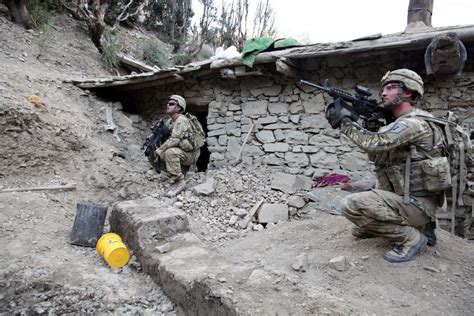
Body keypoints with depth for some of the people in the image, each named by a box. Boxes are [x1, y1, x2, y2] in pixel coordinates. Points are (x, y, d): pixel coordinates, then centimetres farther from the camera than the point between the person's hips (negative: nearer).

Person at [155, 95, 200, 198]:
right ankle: (170, 173, 15)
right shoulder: (169, 122, 9)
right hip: (179, 152, 9)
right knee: (154, 154, 4)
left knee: (170, 152, -35)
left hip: (190, 154, -9)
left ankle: (179, 182, -25)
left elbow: (174, 140, -30)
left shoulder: (181, 120, -20)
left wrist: (159, 150, -24)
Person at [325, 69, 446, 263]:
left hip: (416, 204, -10)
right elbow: (374, 153, 10)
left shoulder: (414, 123, -18)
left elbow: (373, 143, -27)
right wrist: (353, 123, -1)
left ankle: (411, 237, -7)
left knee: (352, 205, -22)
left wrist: (344, 122, -15)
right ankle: (420, 226, 15)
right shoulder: (399, 124, 12)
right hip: (404, 198, 10)